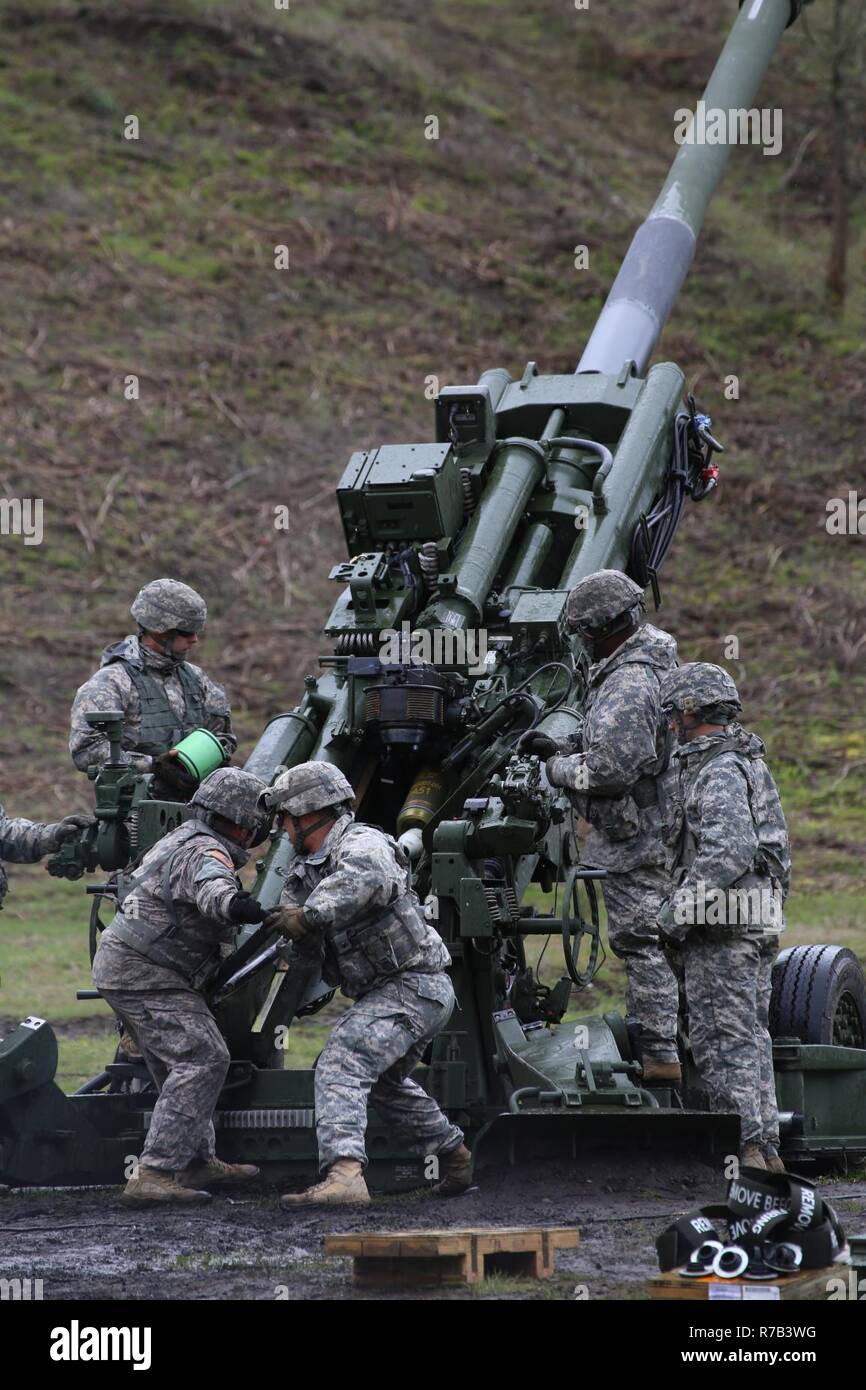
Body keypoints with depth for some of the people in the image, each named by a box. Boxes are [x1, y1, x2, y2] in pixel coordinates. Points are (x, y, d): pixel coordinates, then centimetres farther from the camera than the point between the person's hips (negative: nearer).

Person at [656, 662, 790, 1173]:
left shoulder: (718, 773, -14)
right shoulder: (753, 765, 18)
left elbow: (729, 851, -26)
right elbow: (779, 854, 22)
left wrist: (675, 913, -22)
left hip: (720, 926, -10)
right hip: (758, 921, 10)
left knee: (722, 1040, -9)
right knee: (753, 1037, 12)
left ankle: (744, 1146, -11)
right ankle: (767, 1148, 15)